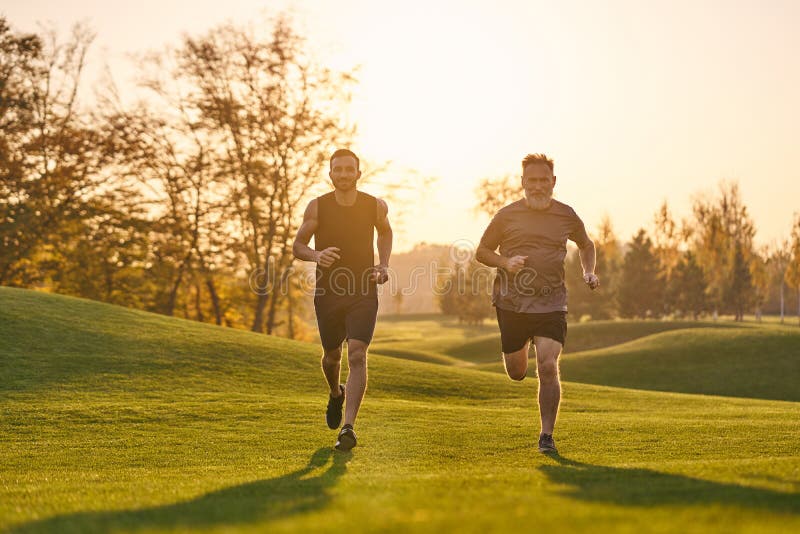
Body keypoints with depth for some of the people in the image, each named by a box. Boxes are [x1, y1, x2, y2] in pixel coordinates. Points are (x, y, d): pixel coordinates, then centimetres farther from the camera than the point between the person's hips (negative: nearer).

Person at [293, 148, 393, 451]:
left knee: (357, 356, -16)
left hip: (364, 293, -1)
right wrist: (316, 255, -23)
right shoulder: (318, 207, -6)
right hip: (328, 293, 1)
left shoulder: (375, 207, -2)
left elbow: (385, 232, 20)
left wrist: (383, 265, 6)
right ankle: (336, 394, 50)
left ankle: (348, 428, -19)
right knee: (332, 355, 15)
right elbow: (297, 246, -1)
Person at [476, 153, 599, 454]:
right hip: (511, 303, 0)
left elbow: (586, 245, 25)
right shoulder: (507, 215, 0)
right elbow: (481, 252, 8)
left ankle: (547, 436, -6)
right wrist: (505, 263, -11)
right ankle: (520, 349, 47)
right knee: (516, 373, 9)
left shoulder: (566, 216, 5)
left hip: (551, 304, 0)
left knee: (548, 367, -15)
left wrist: (588, 272, 6)